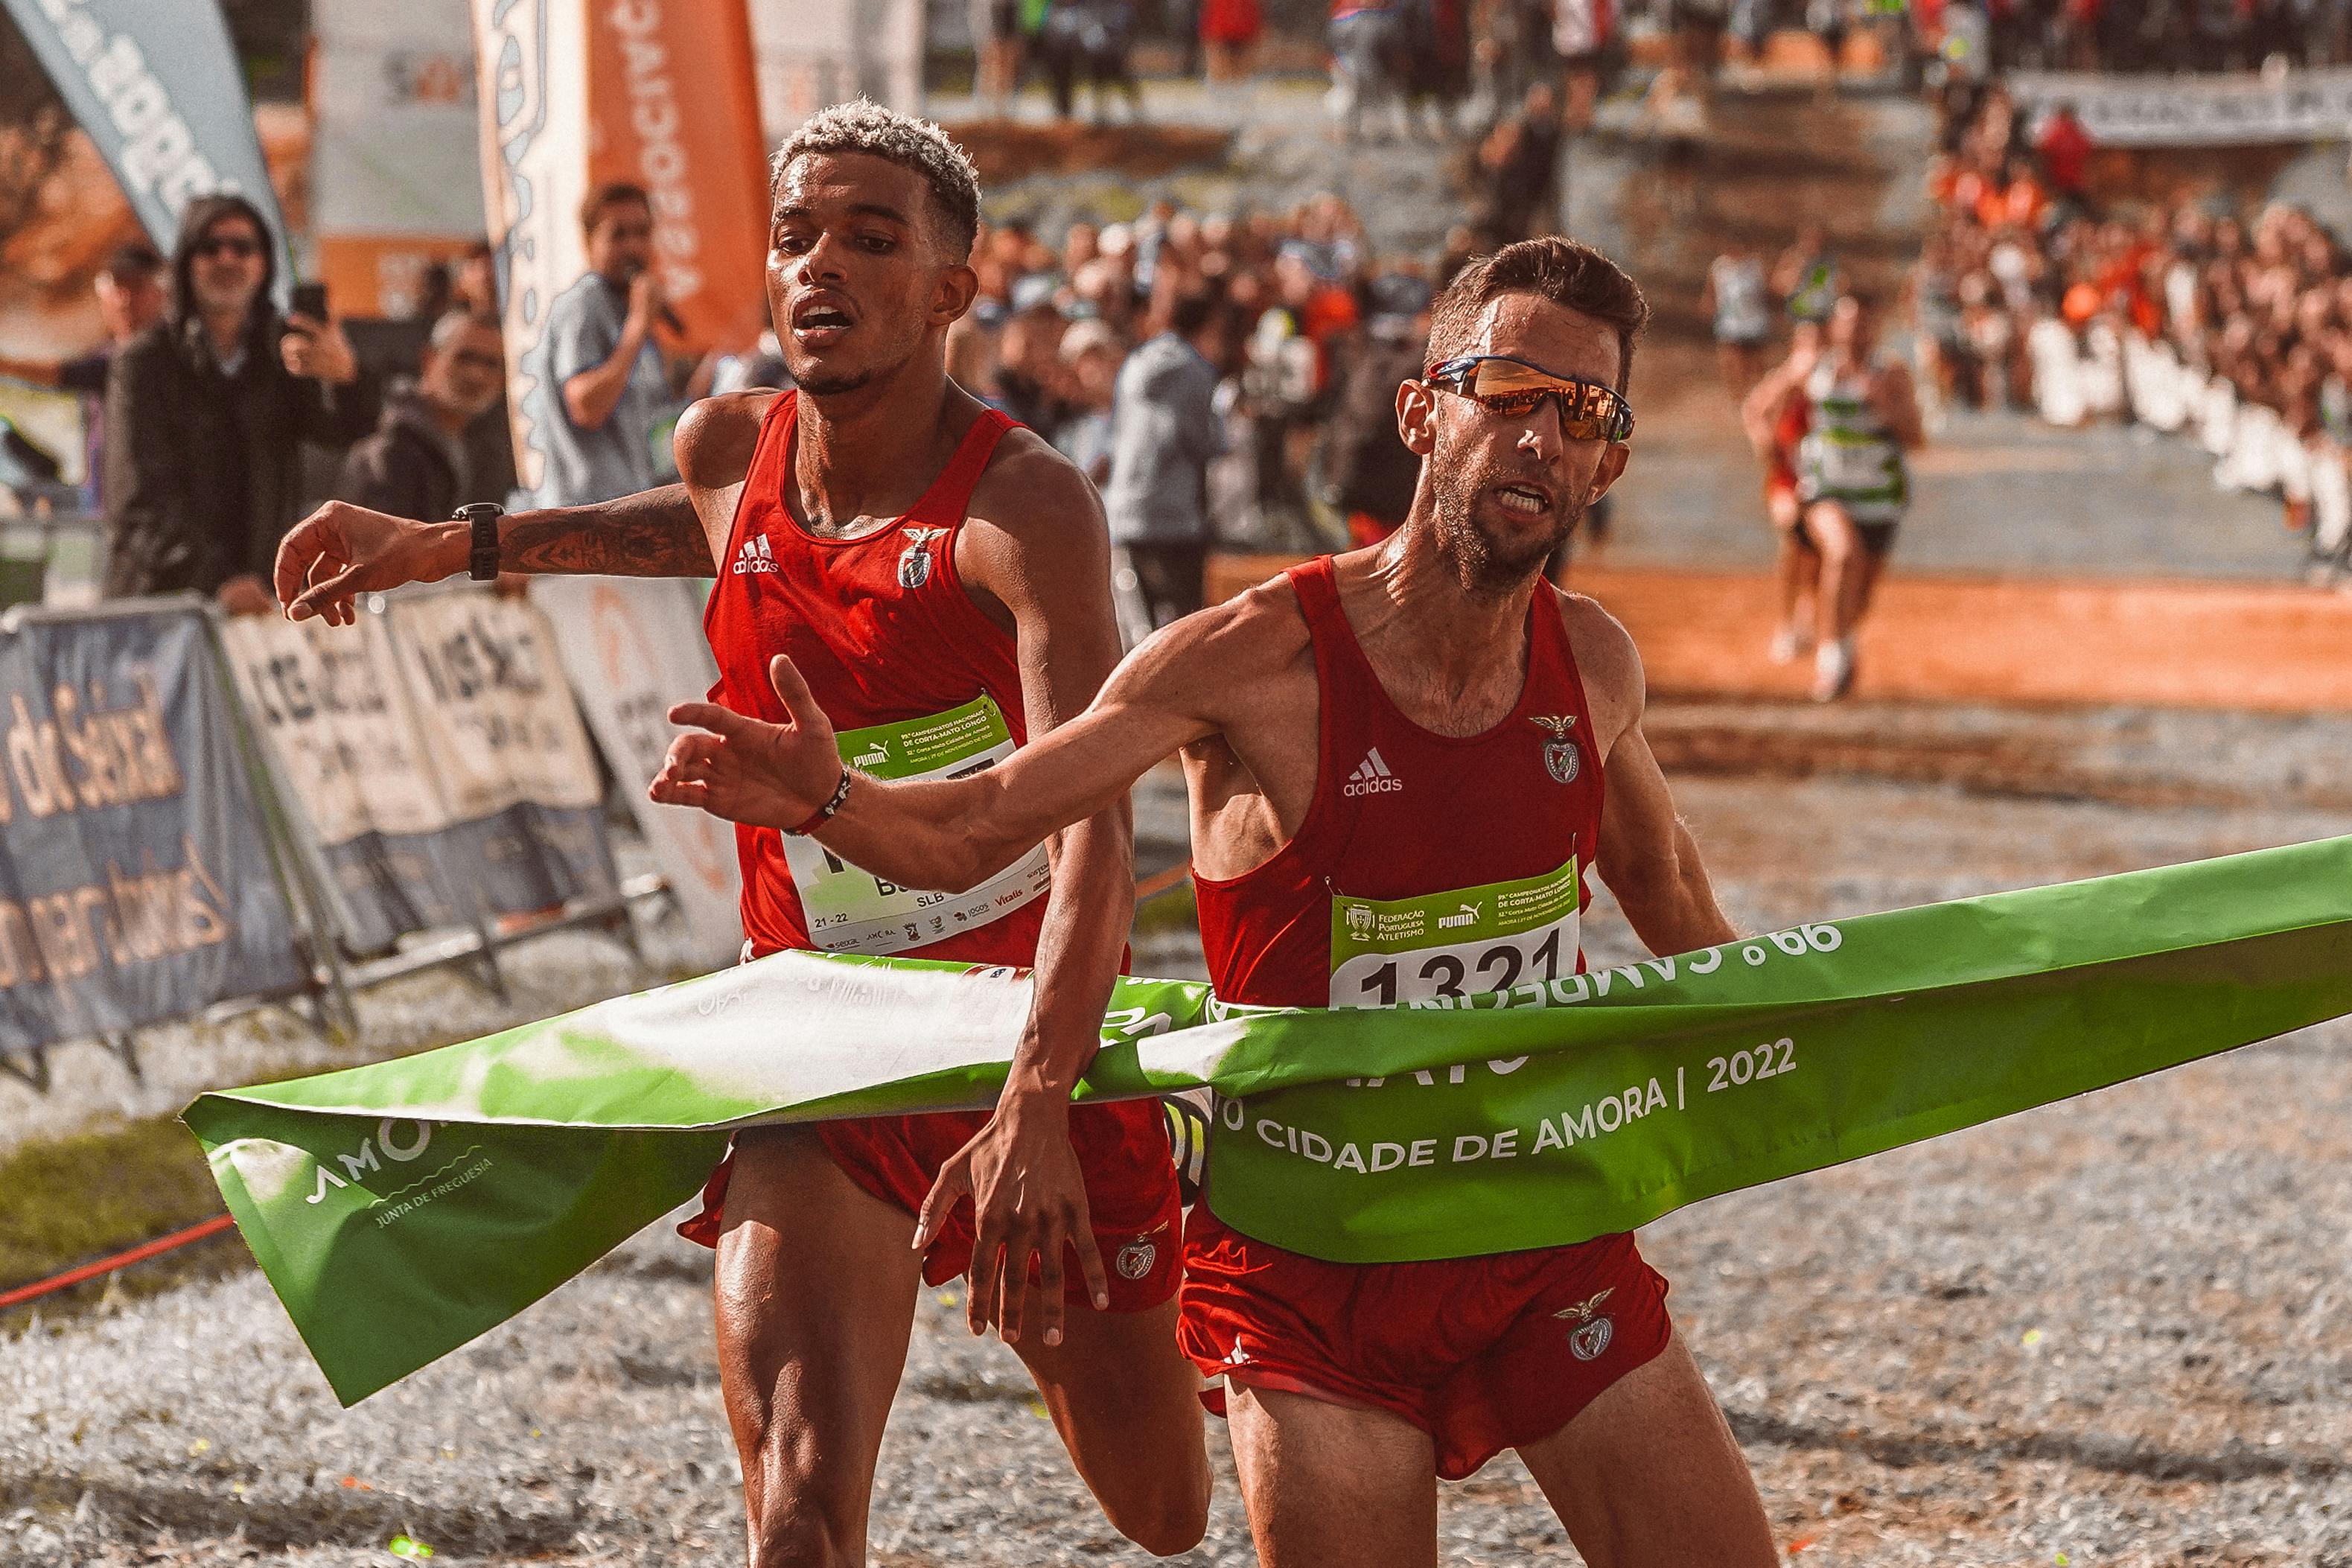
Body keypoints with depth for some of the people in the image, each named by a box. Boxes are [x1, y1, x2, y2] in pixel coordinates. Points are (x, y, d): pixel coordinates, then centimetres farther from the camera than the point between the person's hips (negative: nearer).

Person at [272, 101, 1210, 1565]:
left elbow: (1094, 827, -33)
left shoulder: (1023, 502, -20)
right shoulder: (732, 449, -2)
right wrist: (450, 545, 24)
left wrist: (1036, 1112, -47)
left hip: (1040, 1056, -3)